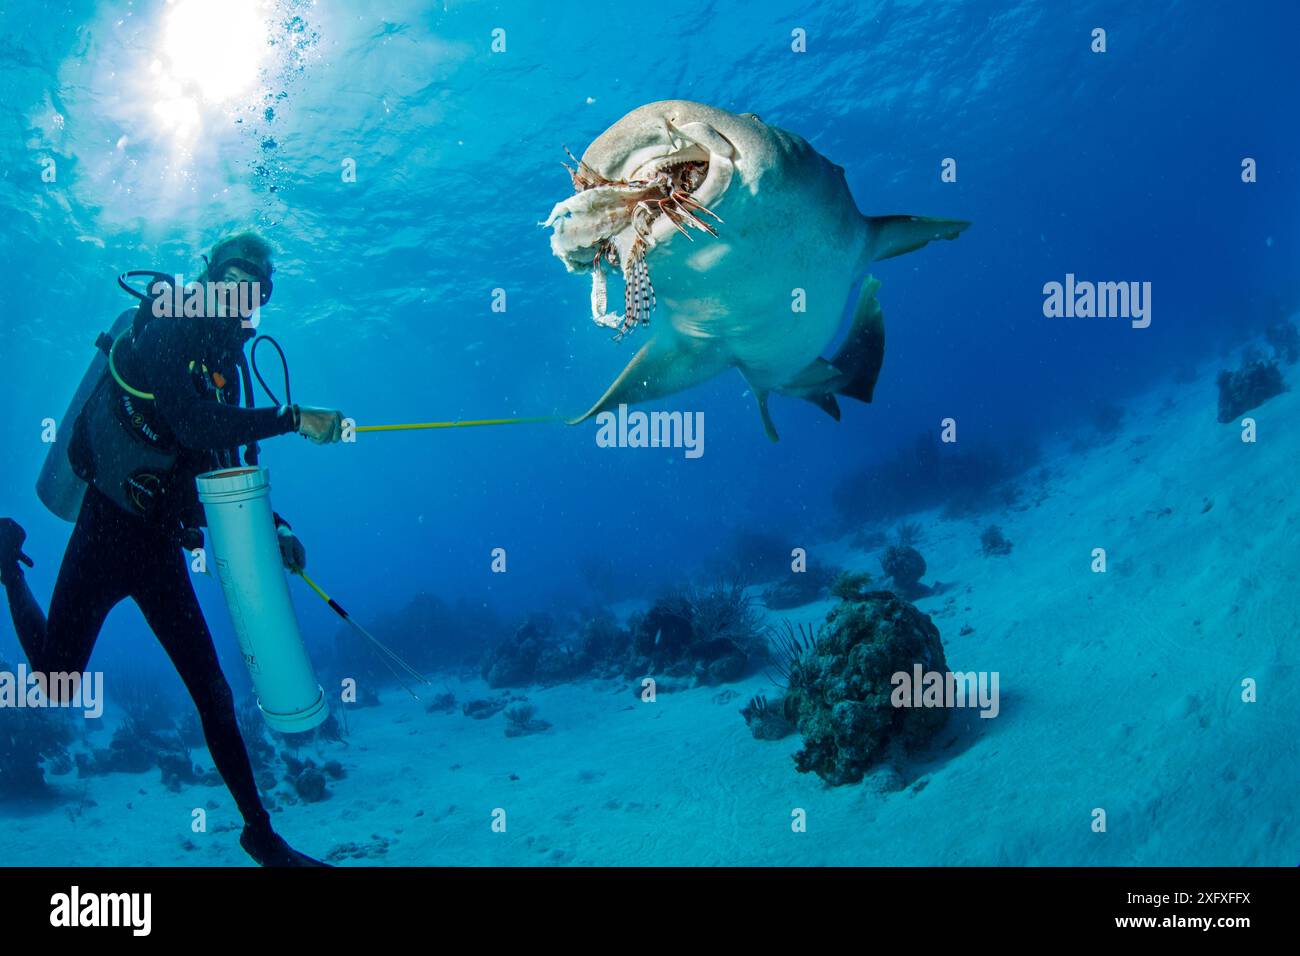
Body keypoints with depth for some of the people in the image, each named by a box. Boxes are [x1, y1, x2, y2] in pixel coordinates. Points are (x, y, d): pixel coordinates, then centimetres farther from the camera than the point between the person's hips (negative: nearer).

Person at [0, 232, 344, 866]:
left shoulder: (225, 365, 9)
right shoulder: (165, 334, -13)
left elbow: (229, 464, 17)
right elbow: (192, 425, -30)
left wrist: (273, 529, 4)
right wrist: (295, 419, -31)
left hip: (160, 545, 6)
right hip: (107, 531, -6)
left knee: (212, 691, 4)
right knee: (56, 674, 7)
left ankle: (259, 832, 12)